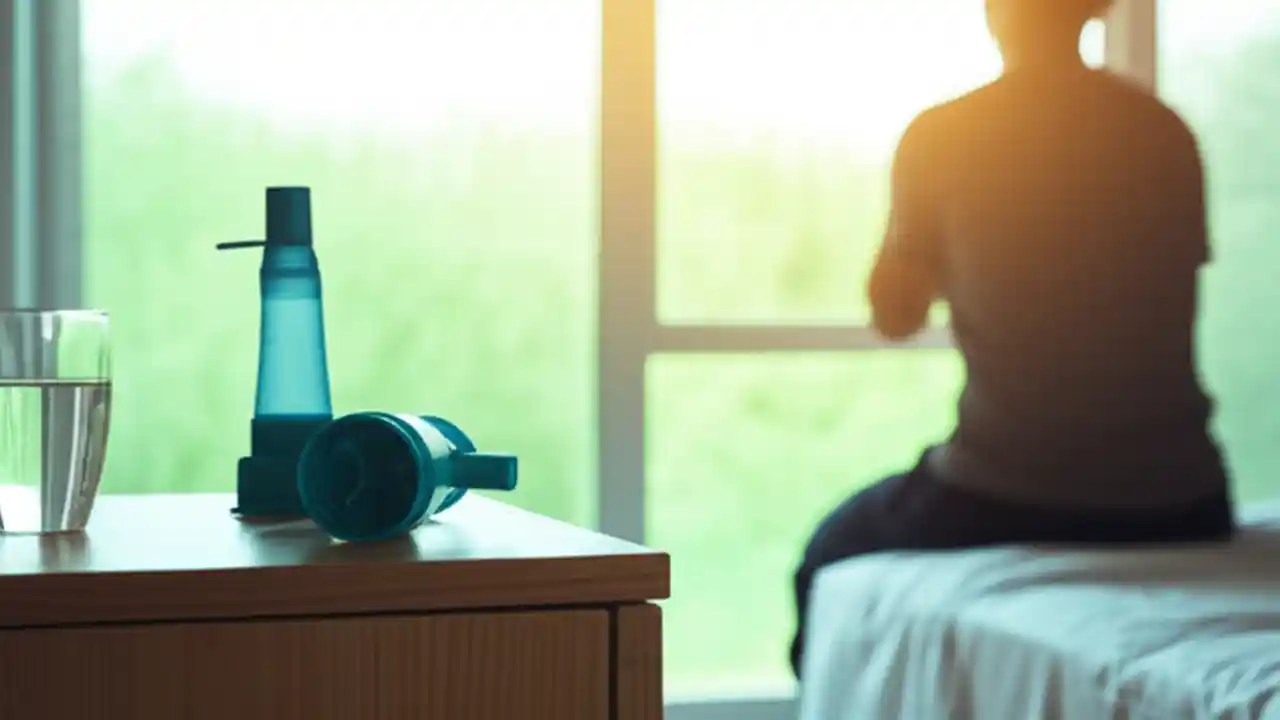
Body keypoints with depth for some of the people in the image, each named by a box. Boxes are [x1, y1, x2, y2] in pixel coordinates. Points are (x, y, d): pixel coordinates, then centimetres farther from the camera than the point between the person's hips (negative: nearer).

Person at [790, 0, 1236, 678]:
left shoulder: (940, 136, -7)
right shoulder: (1166, 132, 2)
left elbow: (894, 312, 4)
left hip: (997, 508, -3)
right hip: (1175, 511, 4)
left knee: (829, 559, 26)